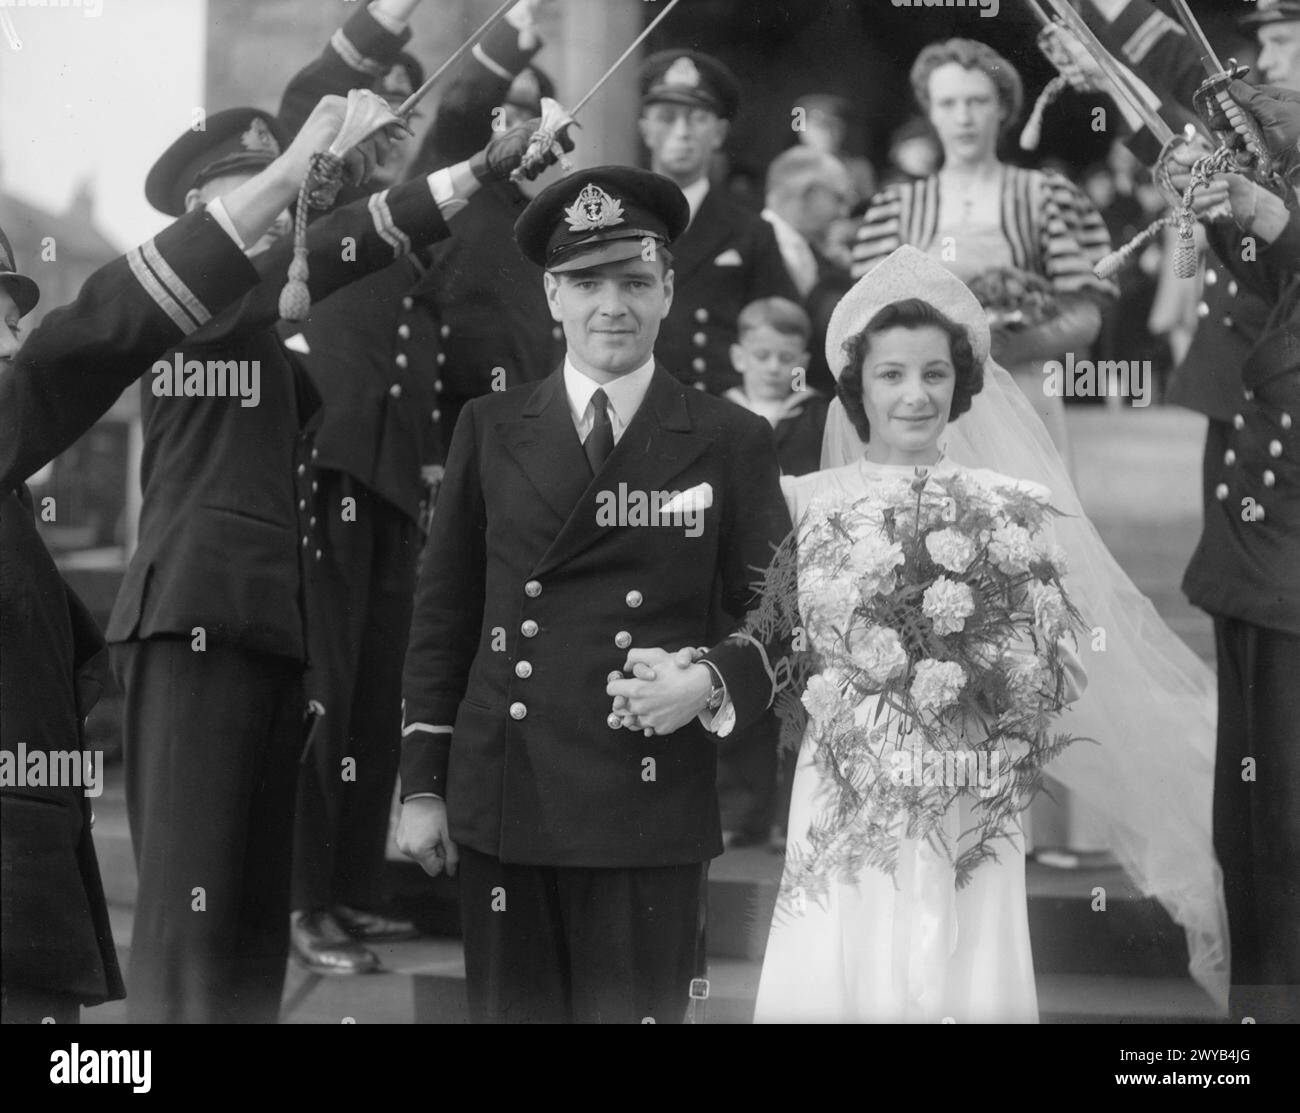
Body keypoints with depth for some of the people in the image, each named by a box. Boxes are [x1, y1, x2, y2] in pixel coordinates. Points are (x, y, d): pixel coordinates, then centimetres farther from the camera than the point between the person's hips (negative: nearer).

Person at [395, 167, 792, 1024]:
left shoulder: (731, 443, 3)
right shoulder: (491, 430, 8)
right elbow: (443, 614, 10)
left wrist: (712, 684, -15)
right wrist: (423, 784, 7)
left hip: (652, 817, -1)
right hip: (501, 811, 2)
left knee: (637, 1009, -1)